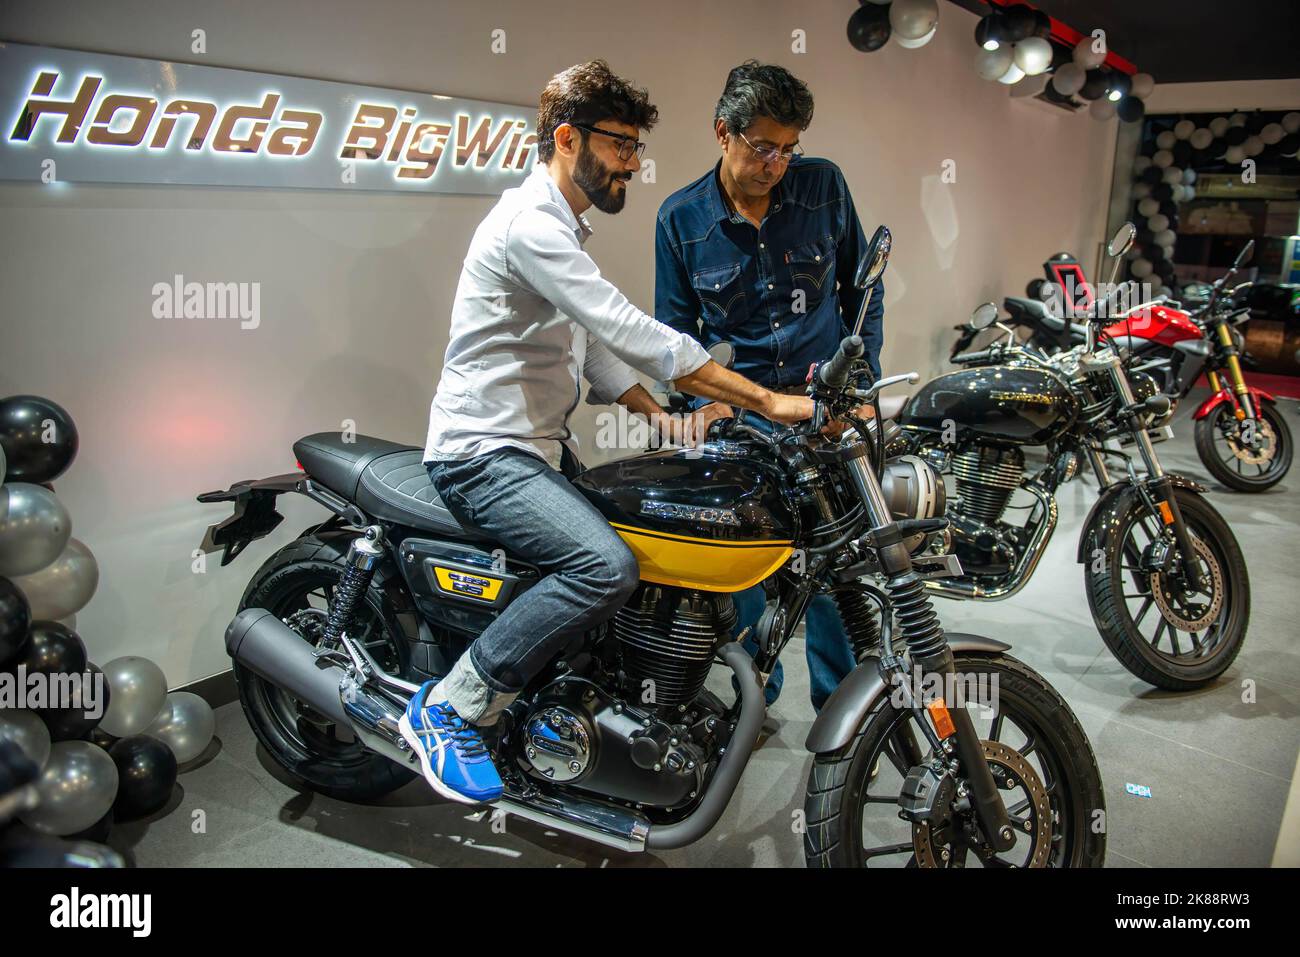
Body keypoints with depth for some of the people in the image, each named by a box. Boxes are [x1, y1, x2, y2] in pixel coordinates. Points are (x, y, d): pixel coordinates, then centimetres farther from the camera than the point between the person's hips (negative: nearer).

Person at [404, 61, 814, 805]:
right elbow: (635, 335, -26)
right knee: (608, 565, -30)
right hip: (484, 454, -10)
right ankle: (450, 709, -14)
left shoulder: (564, 229, 17)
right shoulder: (529, 224, -17)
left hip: (542, 448, 11)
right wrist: (766, 400, -25)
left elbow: (598, 351, 18)